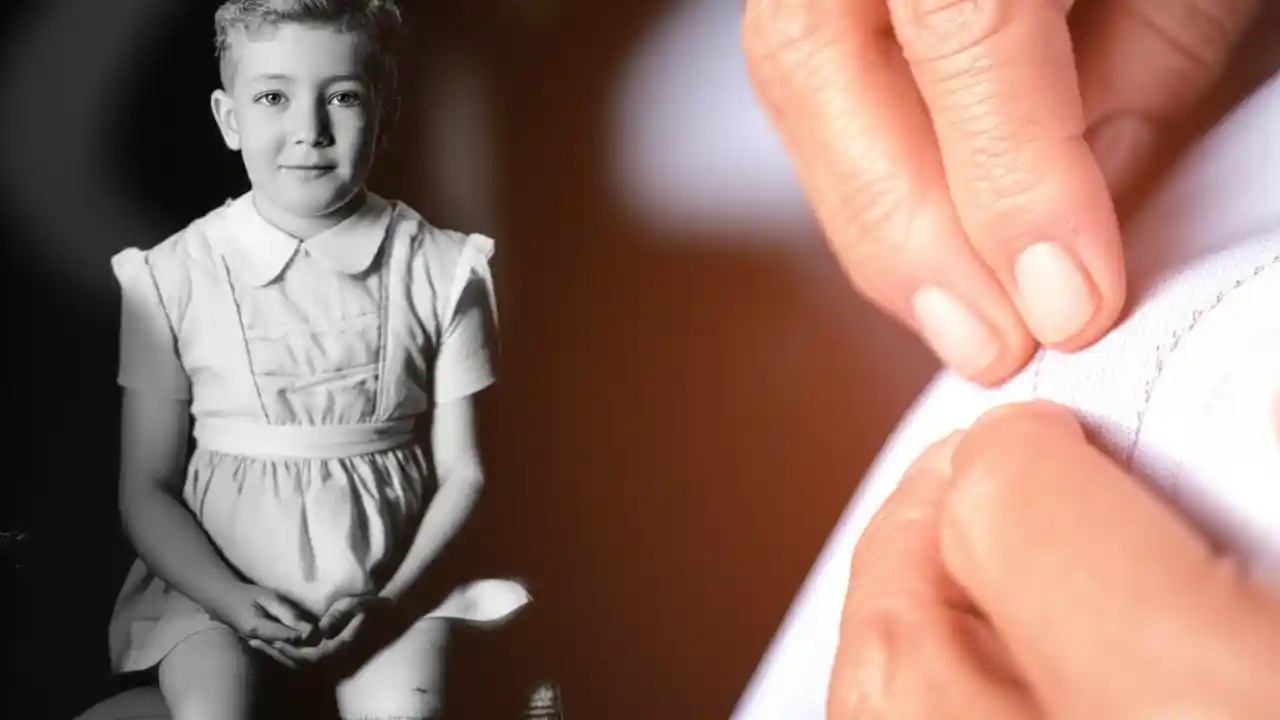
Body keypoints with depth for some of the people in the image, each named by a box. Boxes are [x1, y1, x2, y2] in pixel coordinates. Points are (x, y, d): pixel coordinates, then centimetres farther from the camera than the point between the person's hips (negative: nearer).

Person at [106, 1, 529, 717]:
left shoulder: (440, 271, -2)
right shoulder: (174, 278, -2)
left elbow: (461, 471, 2)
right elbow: (147, 487, 2)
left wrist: (391, 597, -12)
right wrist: (232, 598, -13)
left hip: (394, 582, 0)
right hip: (219, 581, 0)